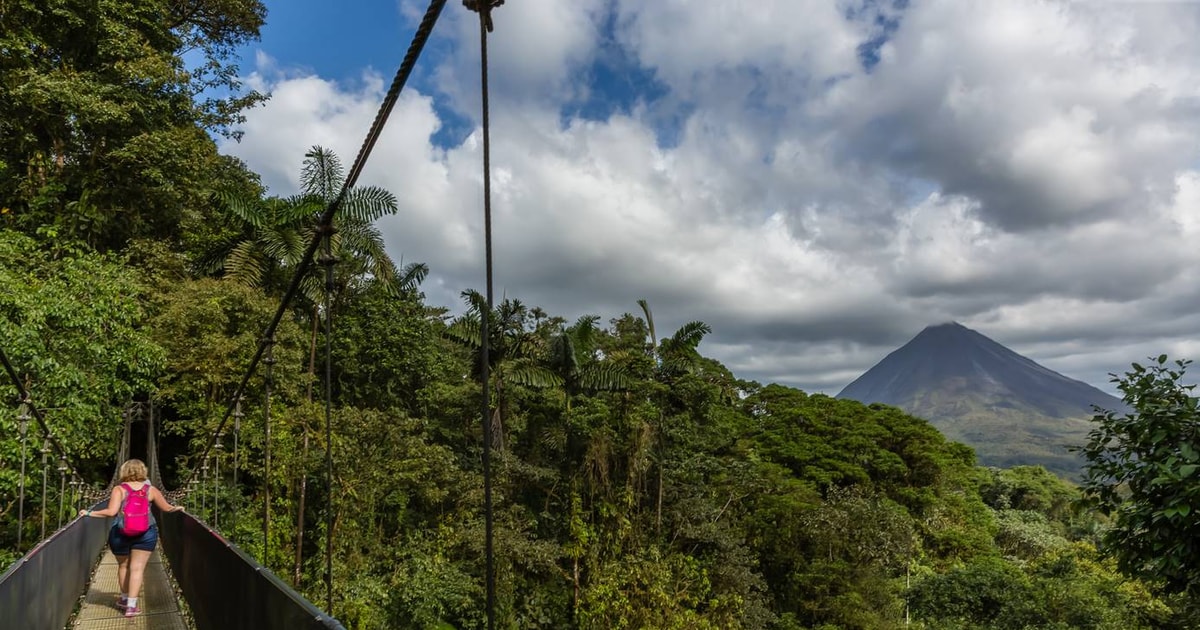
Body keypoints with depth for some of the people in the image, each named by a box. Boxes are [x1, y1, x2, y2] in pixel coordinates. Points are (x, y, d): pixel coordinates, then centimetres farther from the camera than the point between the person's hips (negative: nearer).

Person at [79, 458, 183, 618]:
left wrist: (89, 513, -2)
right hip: (146, 533, 0)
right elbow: (167, 508, 12)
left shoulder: (119, 489, -2)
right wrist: (176, 508, 32)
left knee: (123, 566, 20)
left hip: (120, 533, 0)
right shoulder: (151, 490, 4)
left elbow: (111, 512, -14)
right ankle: (131, 605, -4)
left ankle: (125, 598, 35)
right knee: (137, 568, 2)